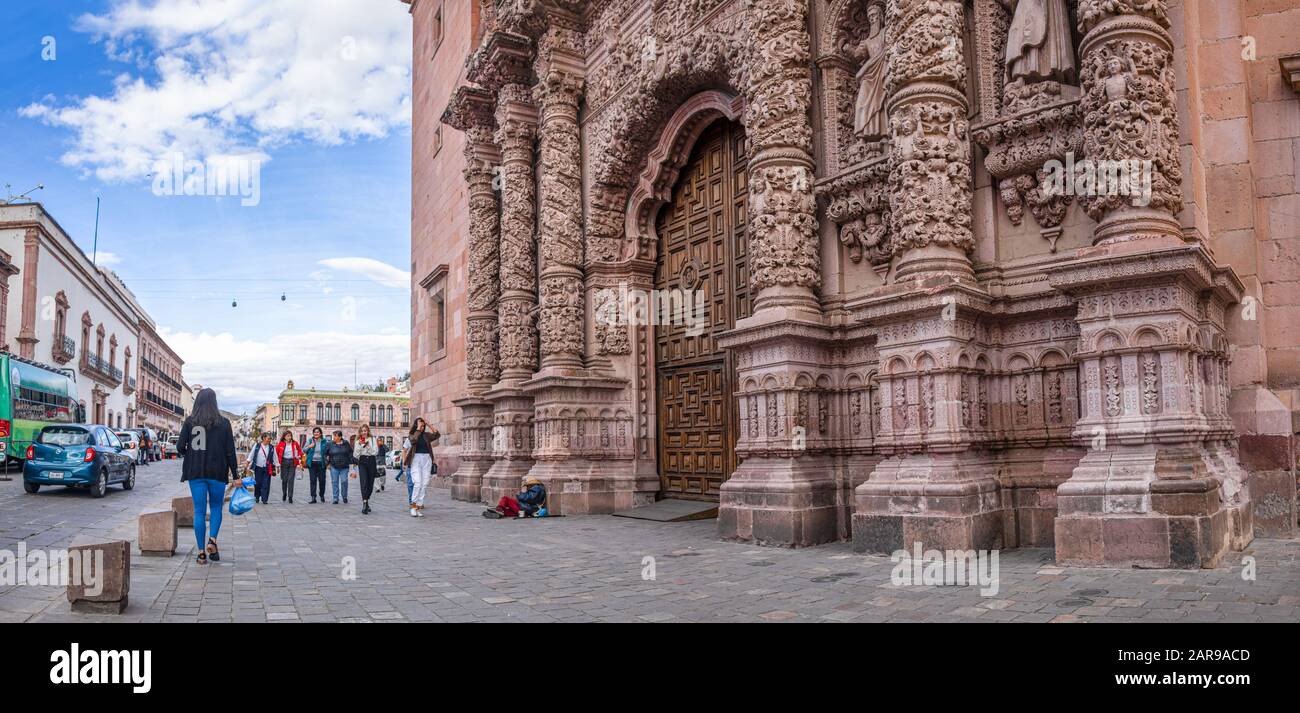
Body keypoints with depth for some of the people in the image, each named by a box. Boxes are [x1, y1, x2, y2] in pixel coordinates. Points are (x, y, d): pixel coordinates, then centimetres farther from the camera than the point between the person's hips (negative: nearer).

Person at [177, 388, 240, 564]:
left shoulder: (189, 422, -1)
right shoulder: (223, 423, -3)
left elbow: (180, 447, -3)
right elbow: (230, 451, -3)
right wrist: (235, 475, 2)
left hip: (195, 472, 1)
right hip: (217, 472, -1)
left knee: (199, 510, 6)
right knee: (216, 507, 17)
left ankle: (201, 552, 6)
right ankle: (212, 540, -4)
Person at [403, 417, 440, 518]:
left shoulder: (426, 435, 13)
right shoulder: (411, 435, 5)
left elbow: (437, 436, 5)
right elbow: (414, 440, -16)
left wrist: (435, 432, -12)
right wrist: (418, 429, -11)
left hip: (426, 459, 4)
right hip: (416, 459, -4)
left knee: (424, 484, 0)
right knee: (417, 483, -15)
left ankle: (418, 506, 5)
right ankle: (413, 506, -7)